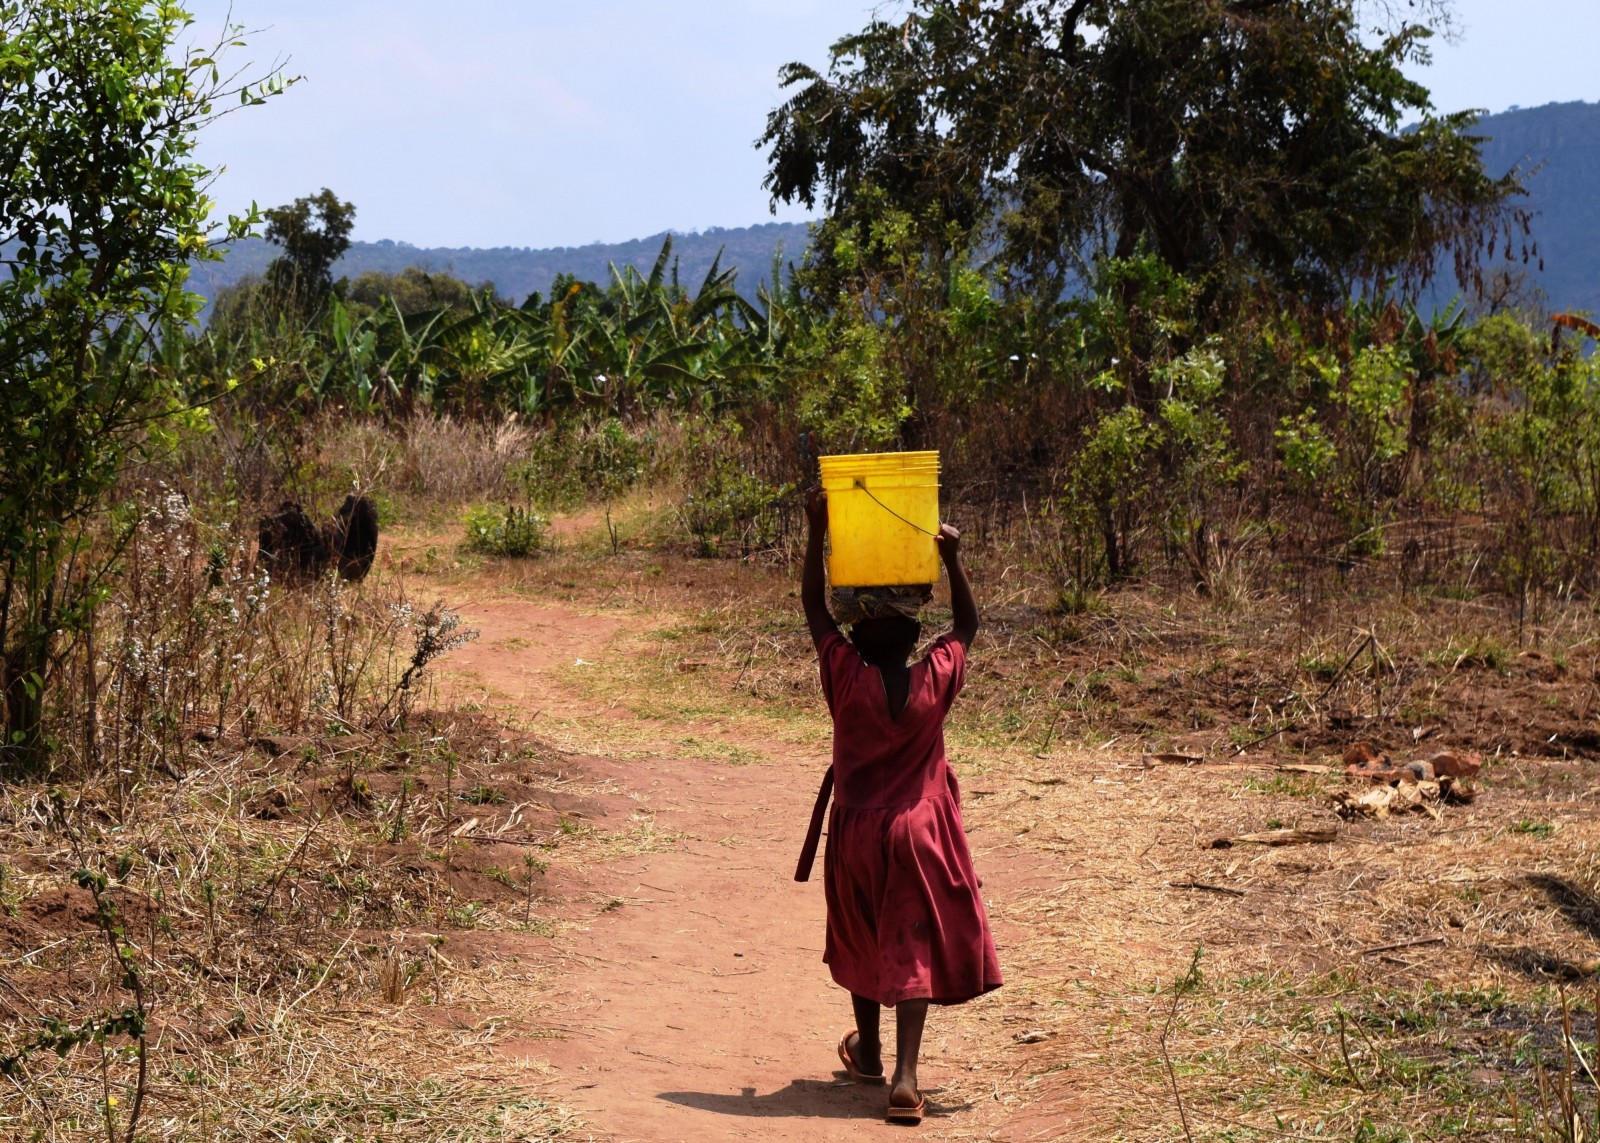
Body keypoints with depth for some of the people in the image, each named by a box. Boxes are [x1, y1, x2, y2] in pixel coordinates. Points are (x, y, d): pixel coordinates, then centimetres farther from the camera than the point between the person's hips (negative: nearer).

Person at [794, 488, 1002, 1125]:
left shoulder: (846, 679, -13)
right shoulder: (935, 681, -11)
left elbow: (814, 609, -2)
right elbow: (967, 625, 7)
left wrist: (817, 535, -2)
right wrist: (952, 559, 4)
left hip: (855, 832, 1)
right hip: (918, 833, -1)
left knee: (860, 941, 20)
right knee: (912, 950, -2)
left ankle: (869, 1054, 38)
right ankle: (905, 1076, -14)